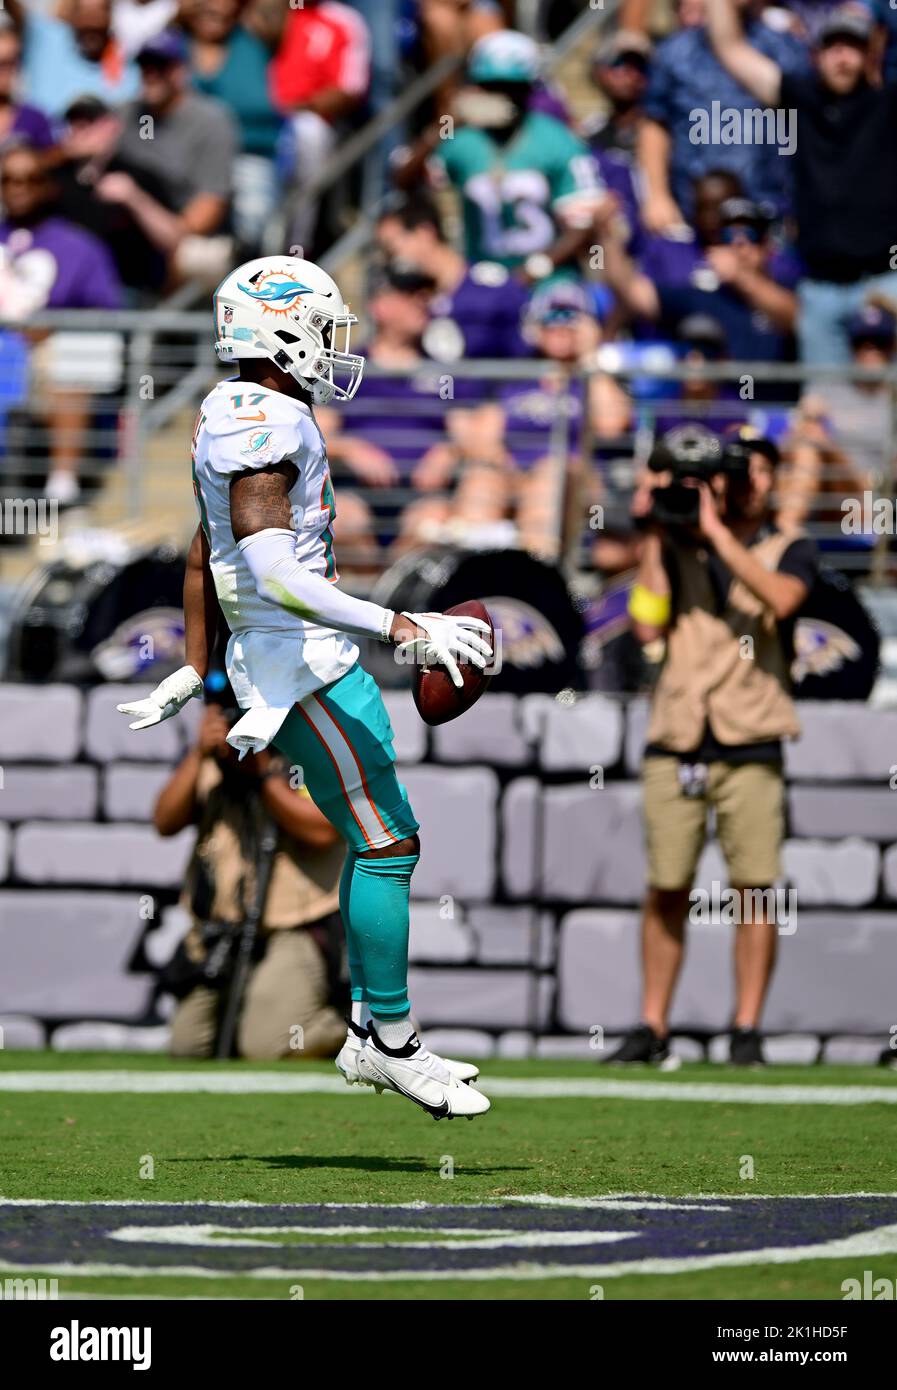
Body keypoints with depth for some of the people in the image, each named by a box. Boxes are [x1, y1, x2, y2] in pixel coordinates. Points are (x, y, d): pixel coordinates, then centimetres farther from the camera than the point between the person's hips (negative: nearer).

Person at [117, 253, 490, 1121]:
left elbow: (203, 559, 23)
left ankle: (372, 1030, 18)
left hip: (298, 664, 10)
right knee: (386, 843, -5)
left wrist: (196, 673, 31)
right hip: (302, 666, -10)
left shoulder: (232, 420, 14)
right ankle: (388, 1041, 2)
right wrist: (403, 630, -27)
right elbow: (275, 576, -26)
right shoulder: (262, 427, -18)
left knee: (382, 837, 14)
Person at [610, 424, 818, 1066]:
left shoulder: (791, 549, 9)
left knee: (754, 886, -7)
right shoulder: (680, 548, 13)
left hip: (749, 748, -2)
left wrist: (716, 532, -13)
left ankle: (747, 1029, -3)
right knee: (666, 889, 2)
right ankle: (653, 1026, 7)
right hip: (675, 747, 2)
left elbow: (781, 599, -14)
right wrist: (655, 537, -1)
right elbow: (647, 627, 0)